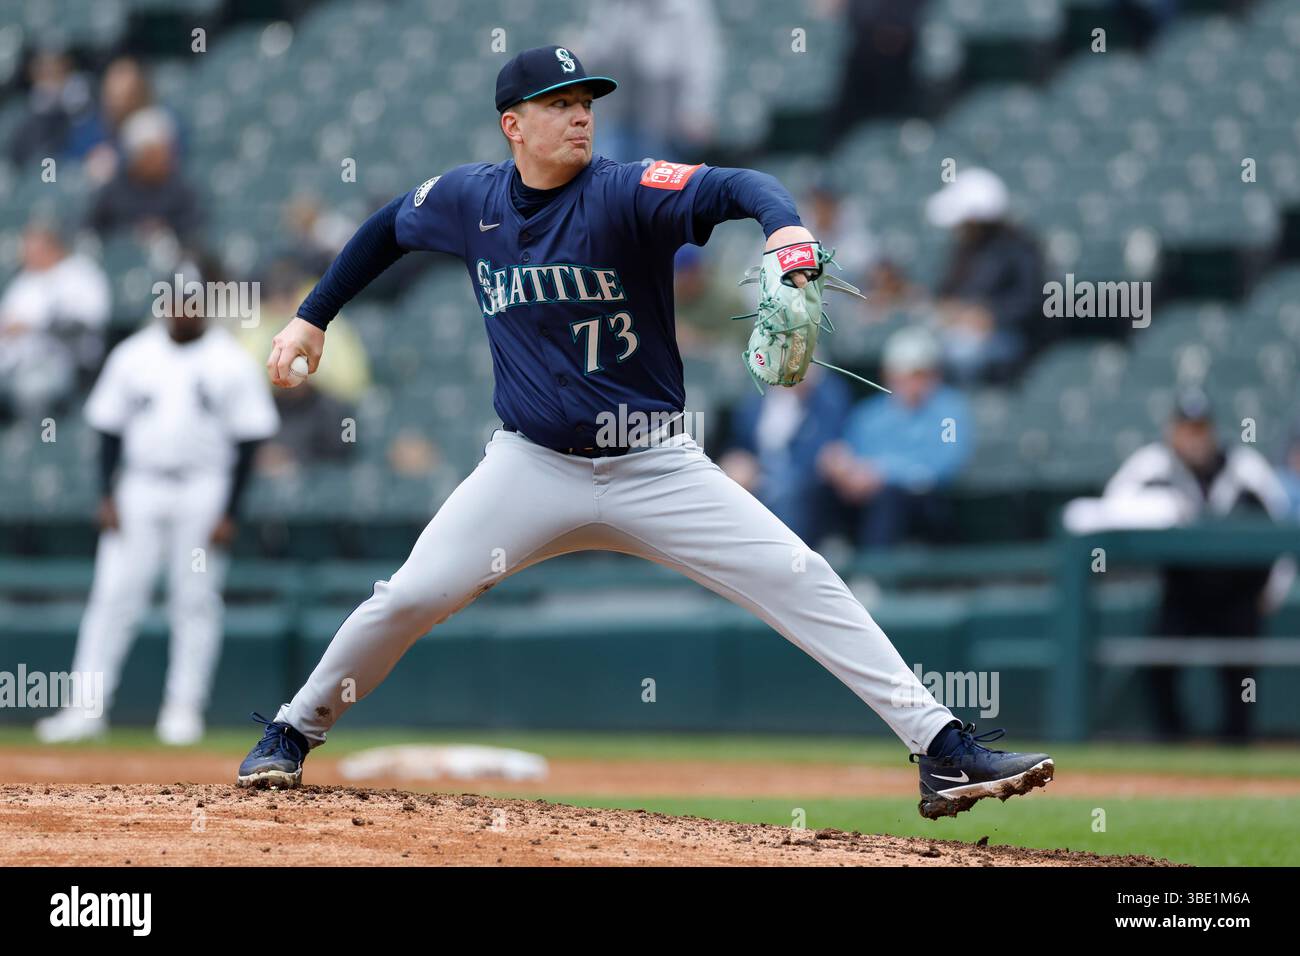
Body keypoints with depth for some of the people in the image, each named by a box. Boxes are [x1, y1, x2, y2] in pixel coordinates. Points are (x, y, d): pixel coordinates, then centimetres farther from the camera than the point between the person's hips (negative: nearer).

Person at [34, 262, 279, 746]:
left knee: (195, 602, -1)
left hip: (203, 491, -2)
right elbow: (109, 427, 9)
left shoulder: (231, 363, -1)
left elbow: (247, 439, -2)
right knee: (113, 596, -4)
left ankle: (184, 708, 6)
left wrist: (229, 512, -7)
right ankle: (87, 707, -5)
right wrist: (107, 496, 0)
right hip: (138, 489, 2)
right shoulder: (132, 356, 6)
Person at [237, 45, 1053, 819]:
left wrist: (787, 225, -54)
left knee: (801, 581, -12)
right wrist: (312, 318, 18)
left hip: (656, 468, -2)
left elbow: (734, 188, -32)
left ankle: (941, 747, -13)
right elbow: (387, 230, 21)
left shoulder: (626, 194, -14)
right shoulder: (469, 200, -1)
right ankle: (293, 733, 16)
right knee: (412, 596, -8)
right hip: (533, 466, 2)